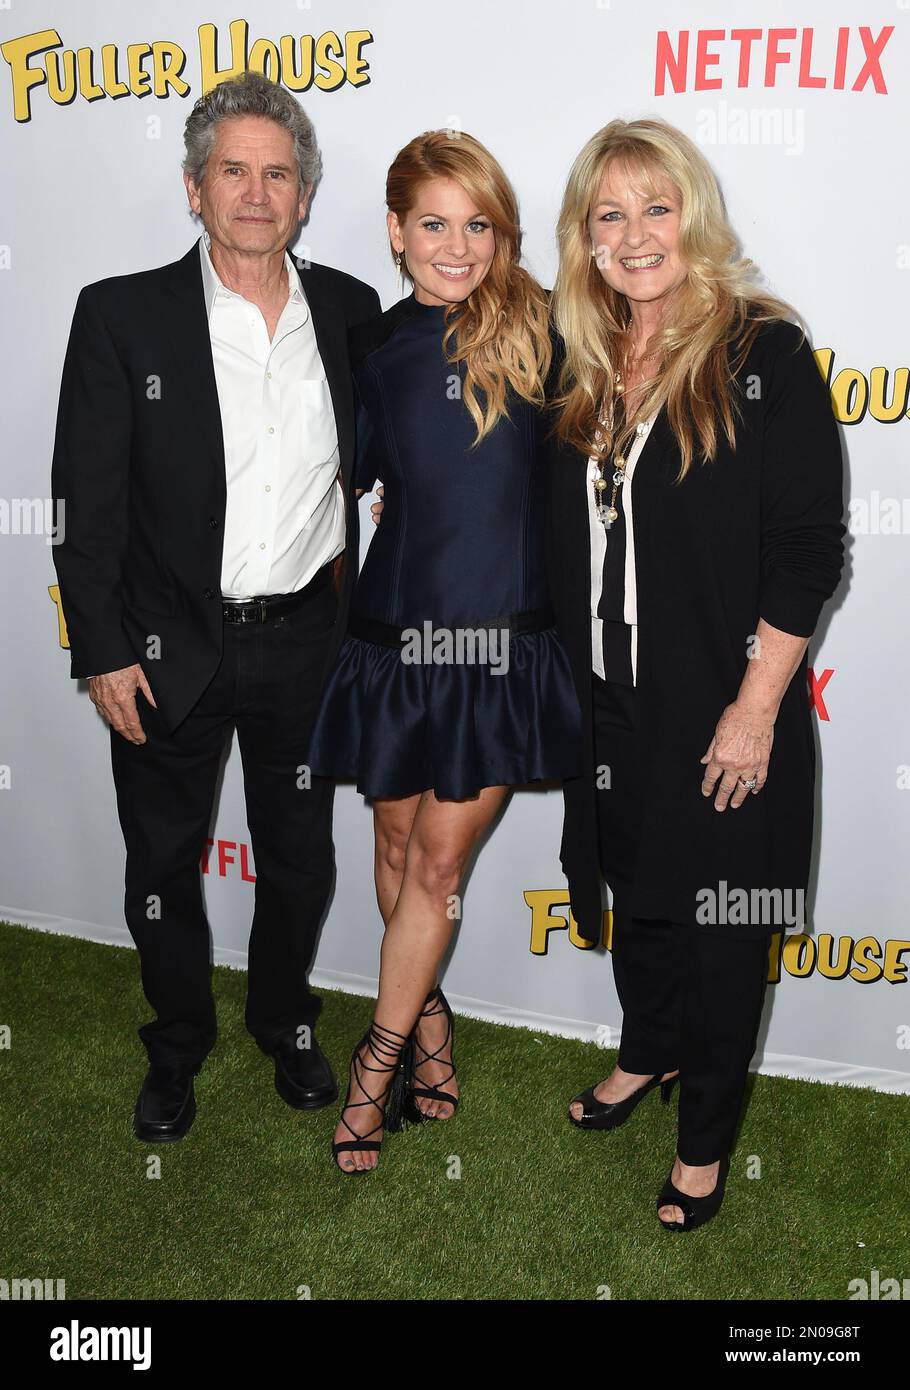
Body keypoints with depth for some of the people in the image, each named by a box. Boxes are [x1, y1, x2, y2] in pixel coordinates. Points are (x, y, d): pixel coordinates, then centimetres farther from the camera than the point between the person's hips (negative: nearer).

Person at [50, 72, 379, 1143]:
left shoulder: (350, 311, 2)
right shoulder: (122, 314, -6)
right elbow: (86, 500, -6)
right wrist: (102, 652, -10)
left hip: (305, 642, 2)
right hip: (169, 649, -2)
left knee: (300, 860, 17)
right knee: (164, 864, 14)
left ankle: (287, 1025, 42)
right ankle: (177, 1048, 38)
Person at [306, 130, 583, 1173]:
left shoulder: (536, 330, -2)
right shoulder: (370, 350, 5)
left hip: (506, 639, -2)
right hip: (395, 634, 3)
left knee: (441, 859, 3)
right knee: (399, 846, 15)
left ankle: (382, 1053, 21)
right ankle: (428, 1013, 39)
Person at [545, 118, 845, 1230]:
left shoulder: (765, 357, -12)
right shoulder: (579, 365, 6)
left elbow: (808, 550, -14)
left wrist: (754, 708, -16)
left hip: (723, 714, -5)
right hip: (608, 706, 5)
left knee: (719, 928, 10)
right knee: (633, 896, 22)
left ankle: (706, 1139, 31)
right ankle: (648, 1054, 49)